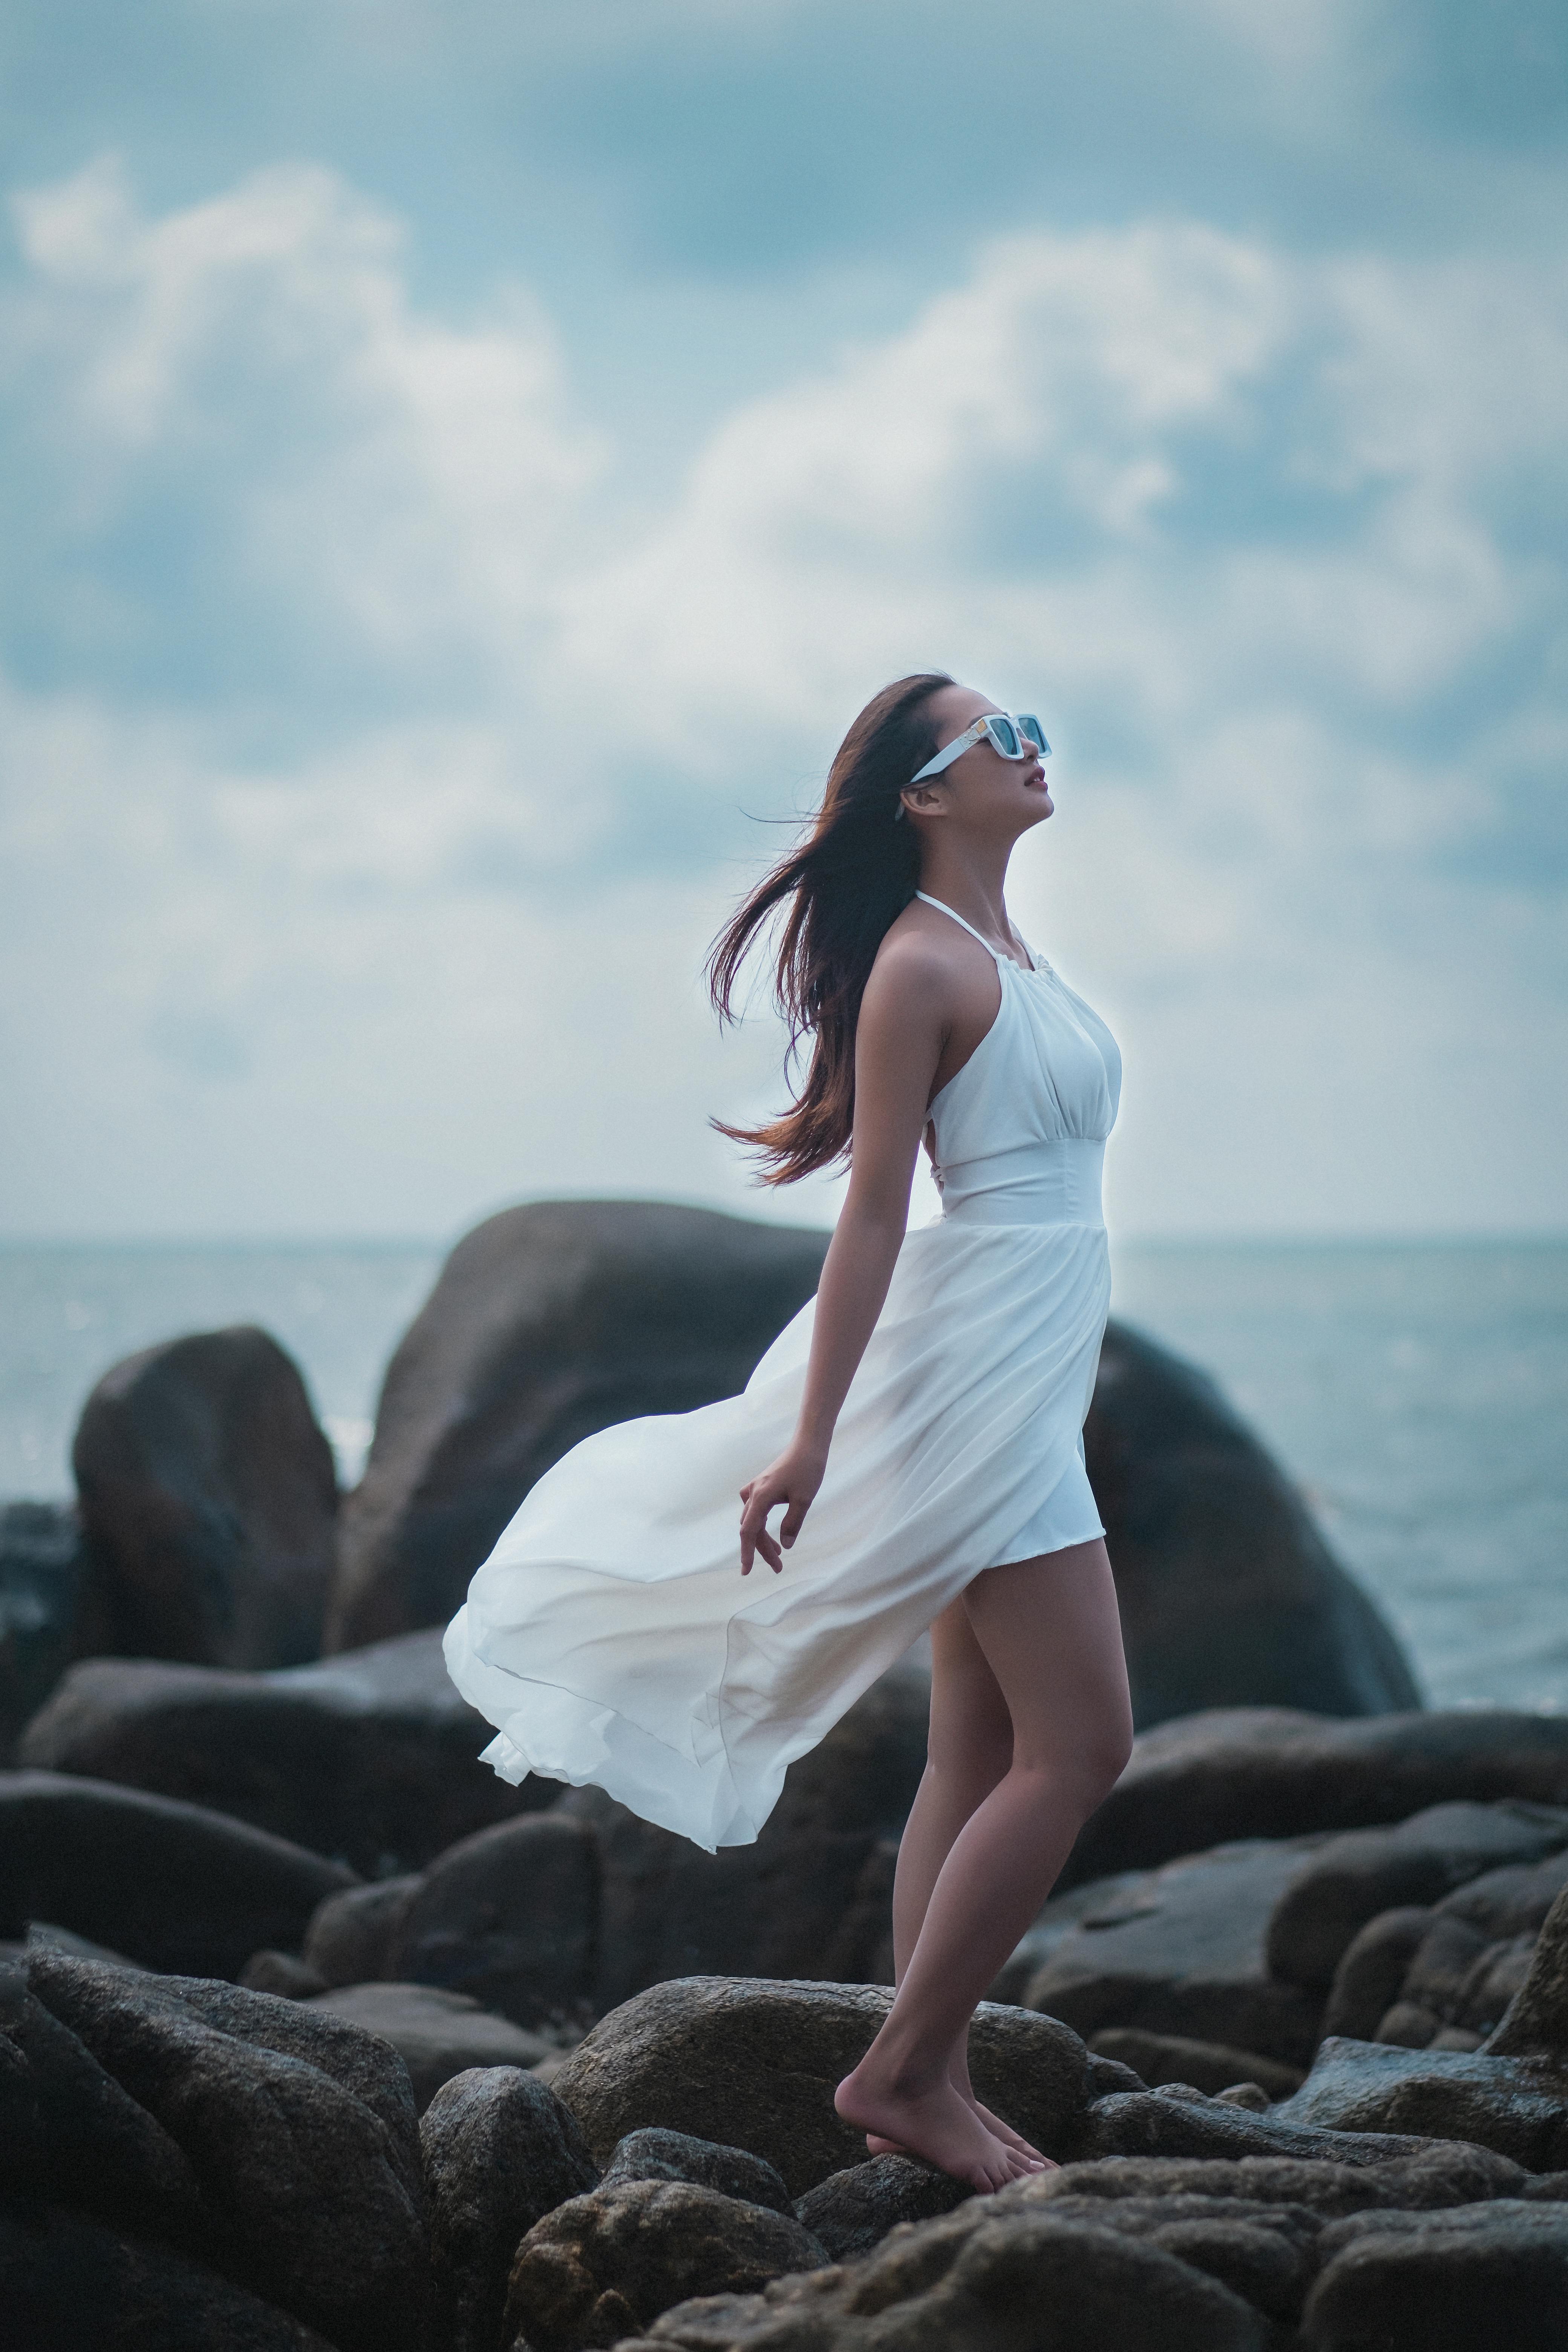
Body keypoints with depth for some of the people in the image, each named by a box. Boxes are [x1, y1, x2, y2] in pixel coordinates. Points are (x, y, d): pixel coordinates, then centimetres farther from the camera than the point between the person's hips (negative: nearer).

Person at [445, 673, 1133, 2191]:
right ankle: (904, 2070, -4)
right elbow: (871, 1211, -16)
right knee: (1081, 1740, -10)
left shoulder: (1007, 952, 15)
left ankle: (927, 2084, 15)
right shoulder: (918, 966, -13)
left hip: (1027, 1374, 9)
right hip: (973, 1374, -9)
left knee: (982, 1752, 10)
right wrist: (812, 1439, -17)